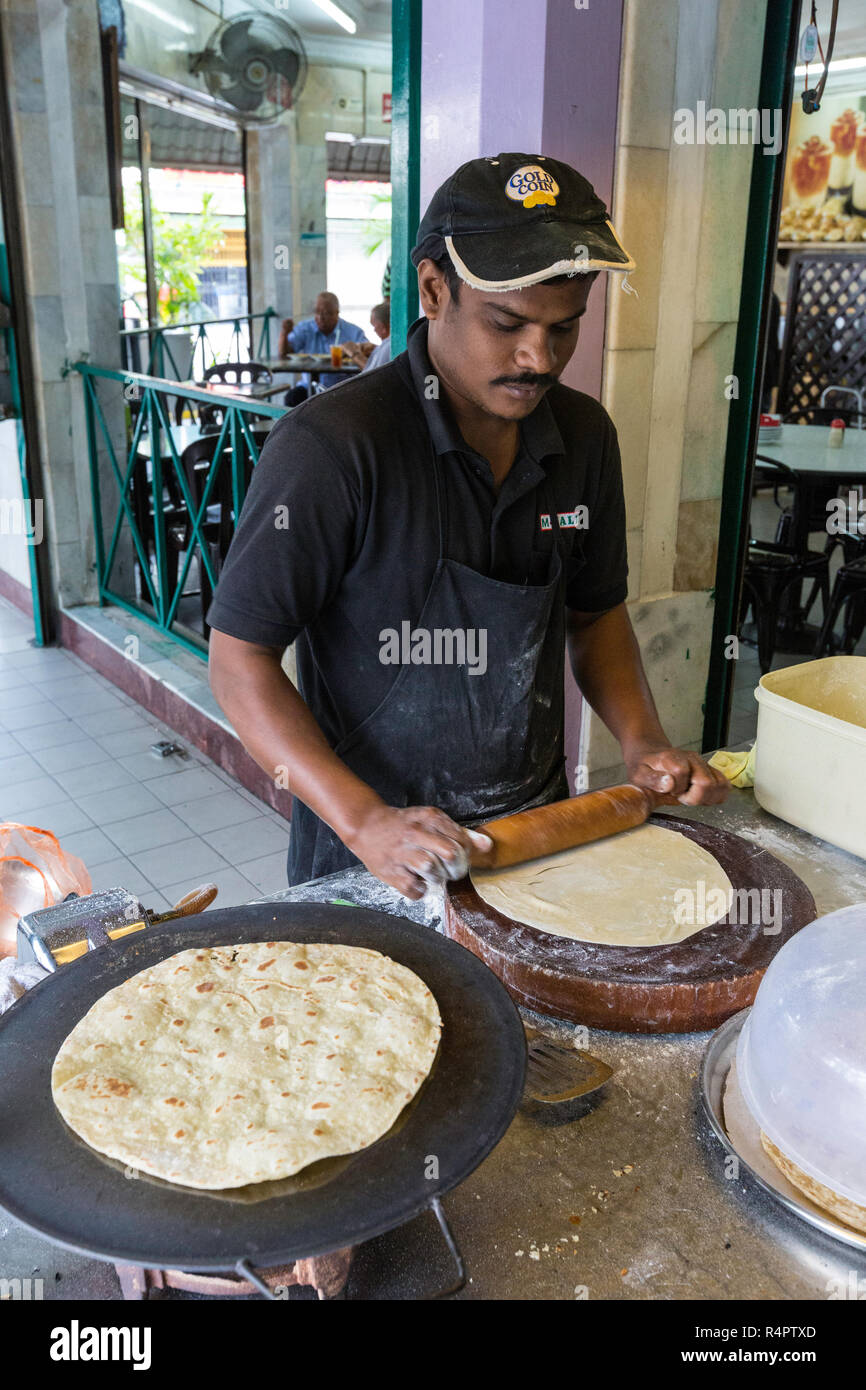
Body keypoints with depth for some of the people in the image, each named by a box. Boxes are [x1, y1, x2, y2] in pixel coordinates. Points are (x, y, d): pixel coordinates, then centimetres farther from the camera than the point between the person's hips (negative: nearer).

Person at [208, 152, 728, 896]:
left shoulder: (584, 436, -2)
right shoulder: (331, 445, -21)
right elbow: (240, 660, -19)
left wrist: (643, 741, -5)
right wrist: (364, 820, -27)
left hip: (538, 827, 6)